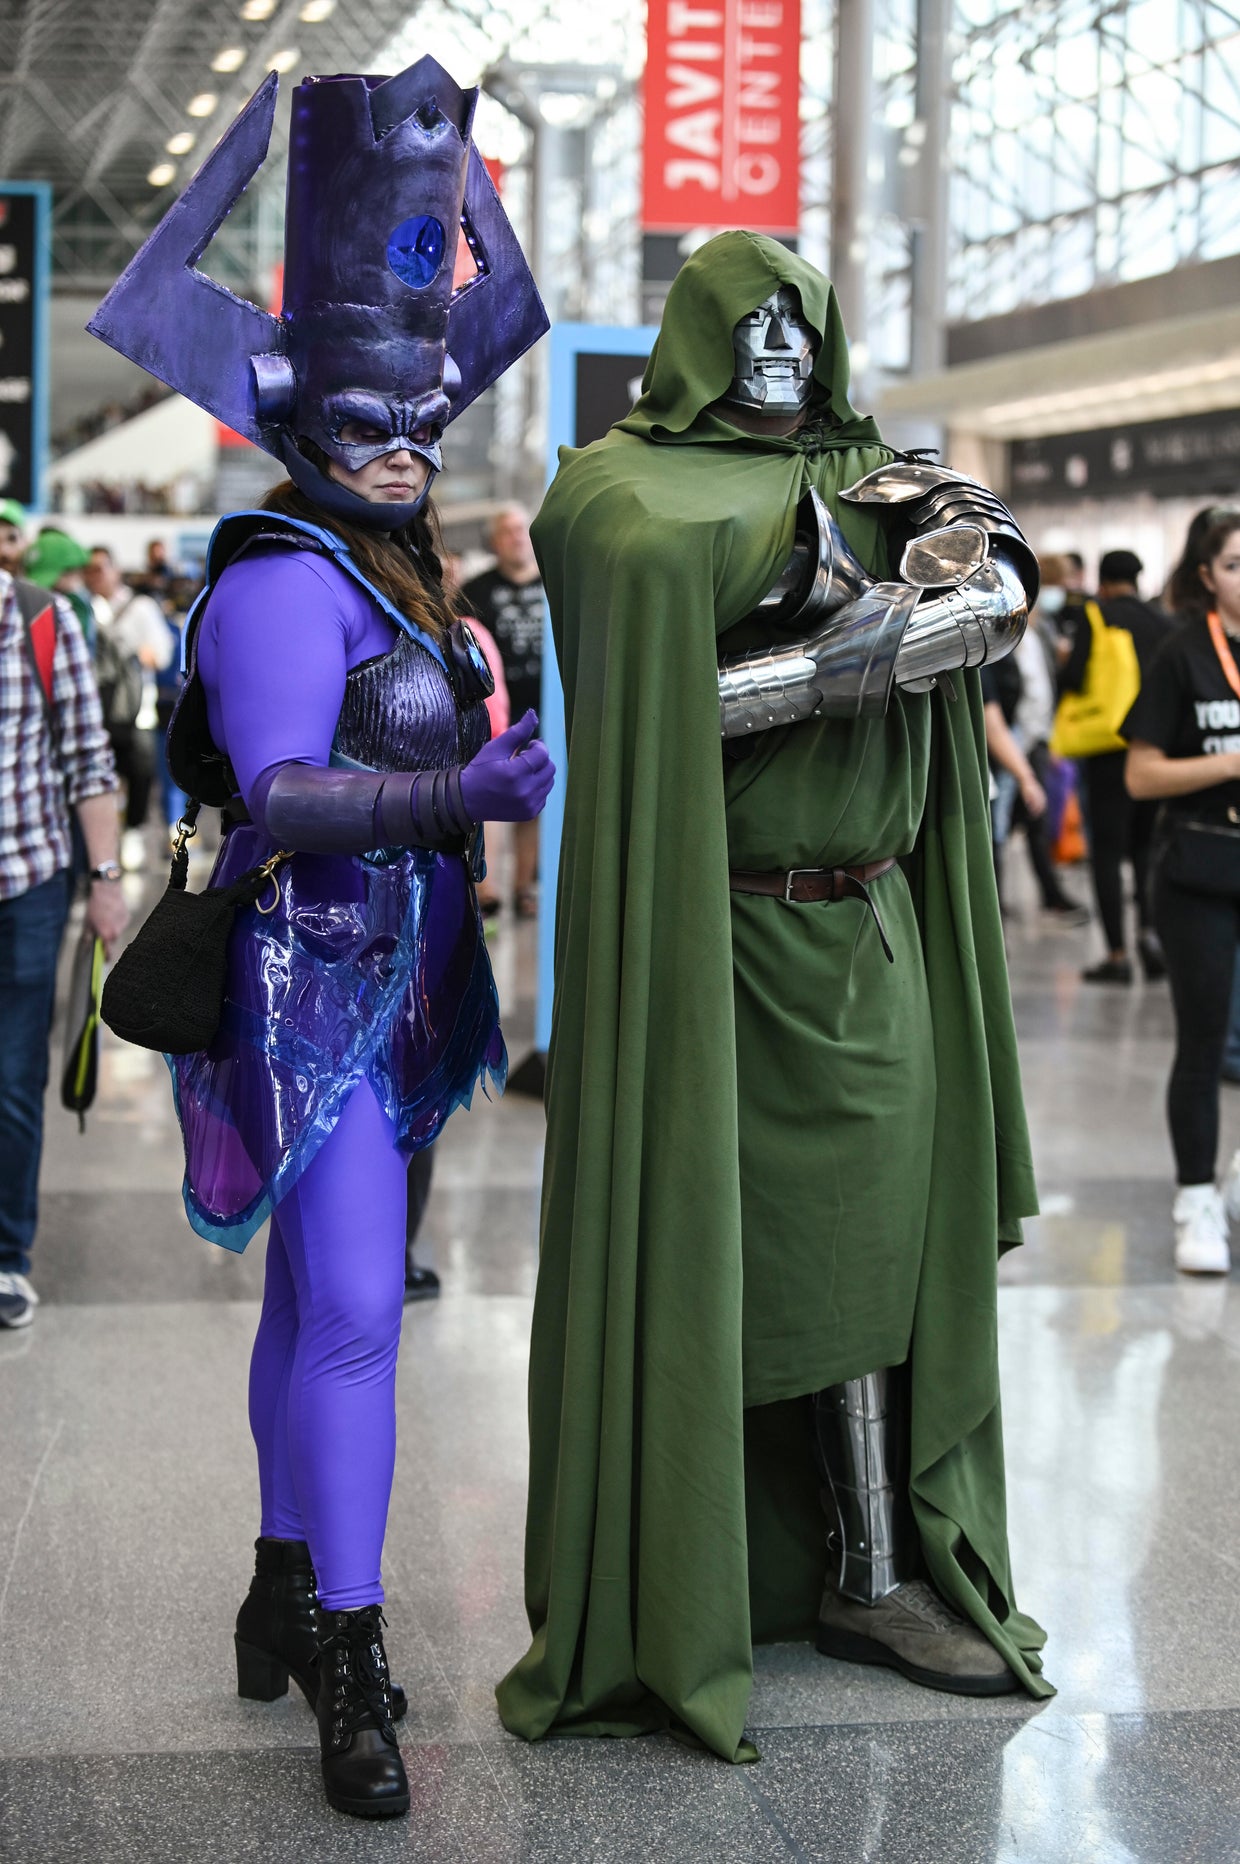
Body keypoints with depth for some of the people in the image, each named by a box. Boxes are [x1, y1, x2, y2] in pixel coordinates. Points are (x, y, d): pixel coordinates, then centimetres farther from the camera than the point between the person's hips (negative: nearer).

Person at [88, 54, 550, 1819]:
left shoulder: (399, 564, 11)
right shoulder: (285, 575, -16)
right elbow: (279, 794, -27)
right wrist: (459, 793, -37)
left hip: (393, 989, 9)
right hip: (316, 978, -9)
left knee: (314, 1295, 16)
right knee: (351, 1304, -12)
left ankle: (284, 1601, 27)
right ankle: (349, 1669, -7)